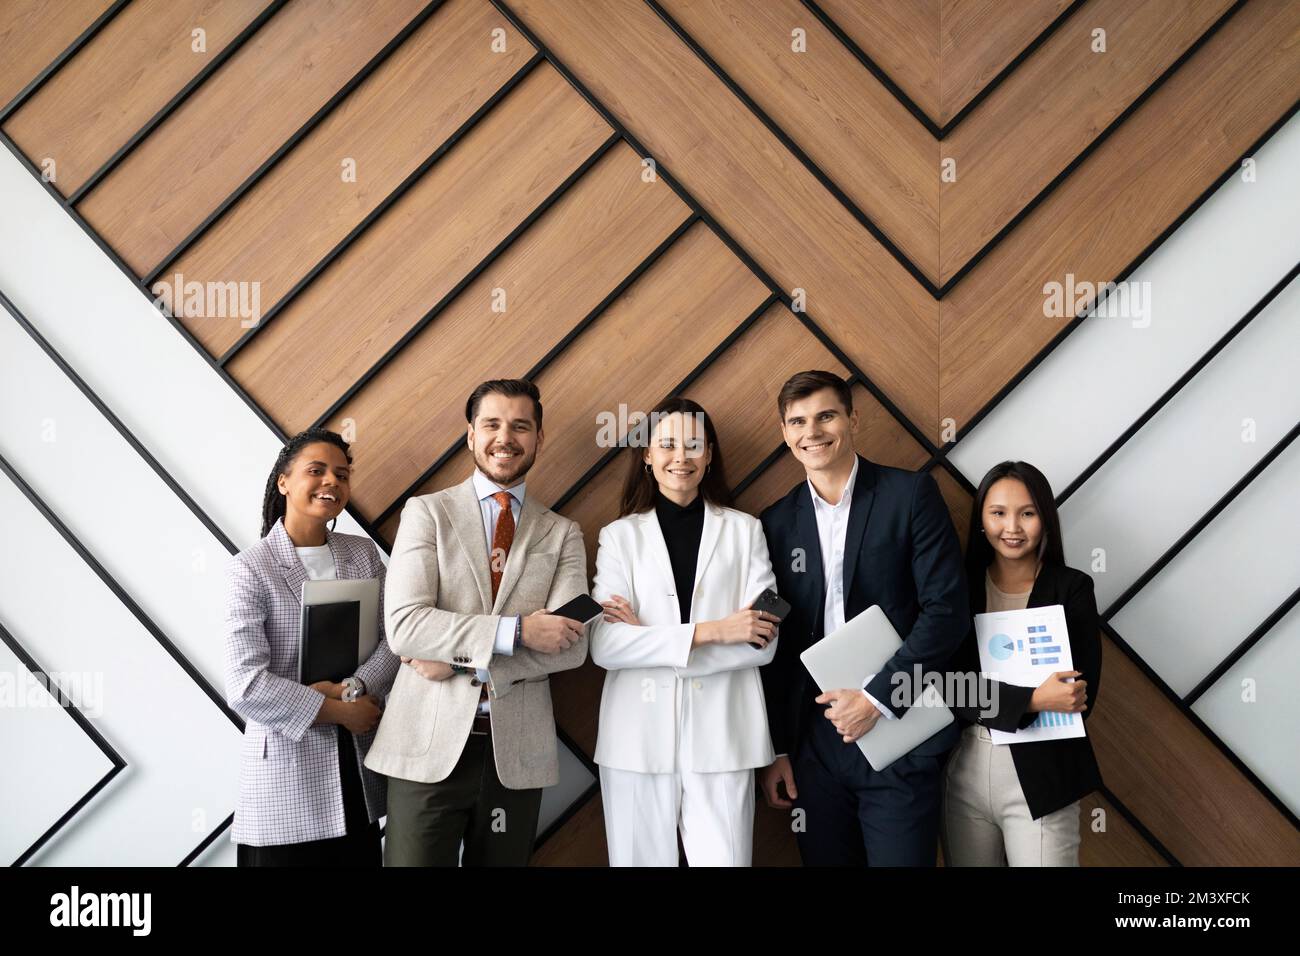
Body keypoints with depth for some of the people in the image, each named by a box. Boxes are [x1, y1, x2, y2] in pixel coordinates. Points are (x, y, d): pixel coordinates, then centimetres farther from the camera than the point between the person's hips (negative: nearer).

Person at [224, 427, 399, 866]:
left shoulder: (363, 554, 7)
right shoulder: (250, 569, -9)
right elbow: (245, 686, -17)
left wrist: (351, 689, -17)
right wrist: (338, 711, -13)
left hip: (357, 765, 5)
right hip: (286, 770, -5)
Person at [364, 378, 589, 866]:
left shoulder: (562, 533, 7)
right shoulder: (427, 513, 2)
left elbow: (572, 646, -5)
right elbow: (403, 626, -10)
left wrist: (460, 661, -13)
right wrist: (515, 631, -17)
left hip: (517, 751, 2)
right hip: (429, 744, -2)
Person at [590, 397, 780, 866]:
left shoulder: (744, 530, 7)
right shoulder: (620, 535, 6)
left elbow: (763, 641, -3)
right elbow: (603, 645, -6)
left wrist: (650, 637, -9)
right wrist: (709, 632, -15)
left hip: (720, 735, 0)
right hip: (639, 737, 0)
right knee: (641, 860, 7)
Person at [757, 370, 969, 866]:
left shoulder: (911, 494, -3)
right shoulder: (778, 522, 7)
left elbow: (946, 610, -9)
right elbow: (775, 644, 10)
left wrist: (876, 697, -14)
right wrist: (775, 750, 8)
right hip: (813, 746, 3)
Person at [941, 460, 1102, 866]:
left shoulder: (1072, 588, -3)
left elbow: (1081, 698, -8)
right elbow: (950, 689, -9)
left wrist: (991, 699, -13)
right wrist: (1030, 700, -22)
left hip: (1040, 775, -2)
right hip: (962, 772, 2)